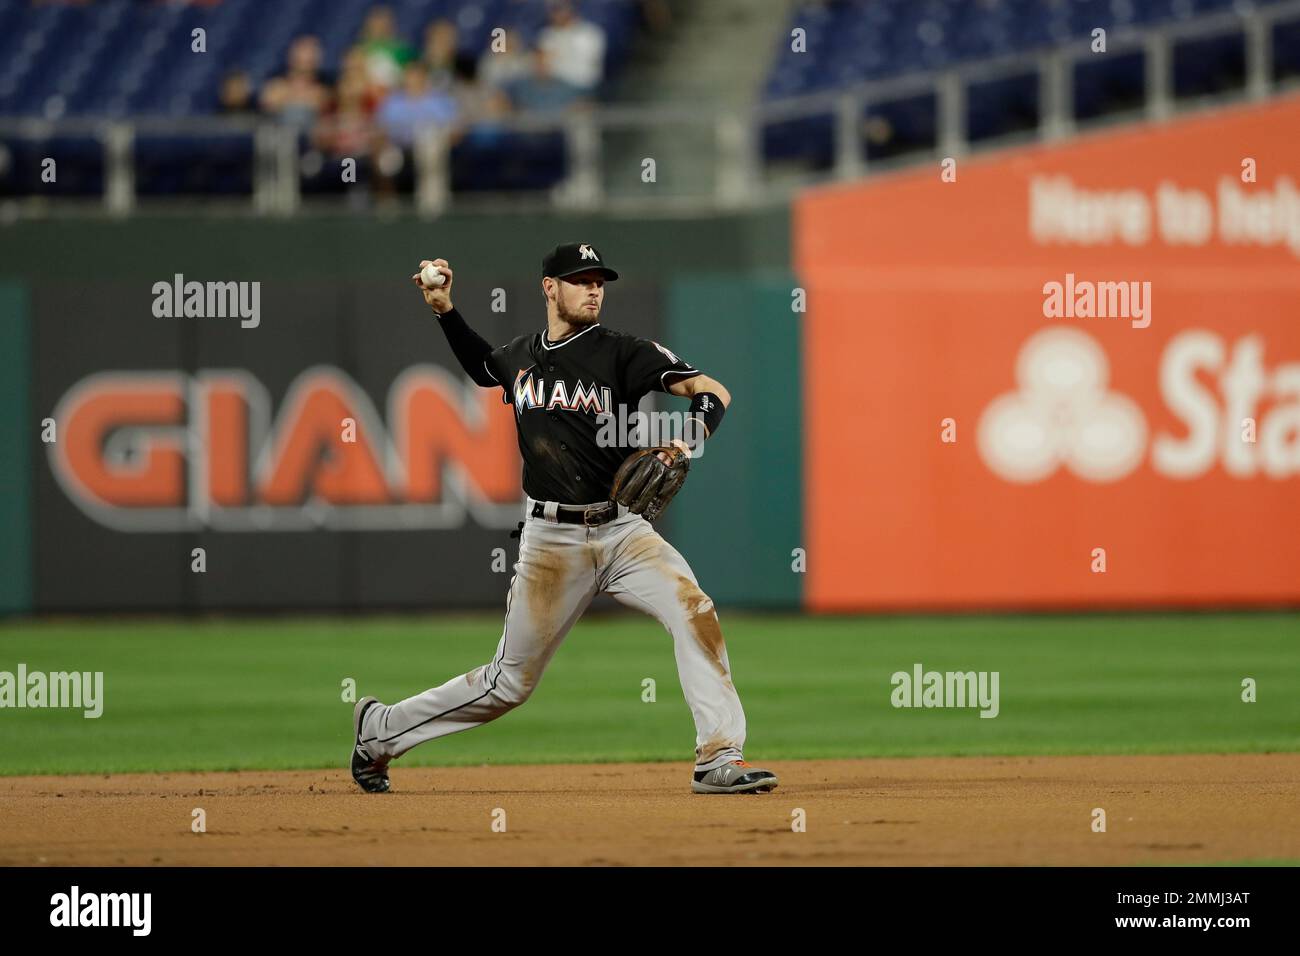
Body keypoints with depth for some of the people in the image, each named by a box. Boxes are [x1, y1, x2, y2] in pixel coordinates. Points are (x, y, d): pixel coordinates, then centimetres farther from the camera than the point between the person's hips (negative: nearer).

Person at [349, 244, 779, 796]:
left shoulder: (620, 353, -4)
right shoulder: (519, 357, 8)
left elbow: (712, 392, -13)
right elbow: (481, 368, 34)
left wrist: (688, 441, -32)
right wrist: (445, 311, 22)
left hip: (623, 531, 0)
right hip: (551, 540, 0)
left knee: (693, 611, -24)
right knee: (511, 682, 4)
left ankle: (718, 760, -22)